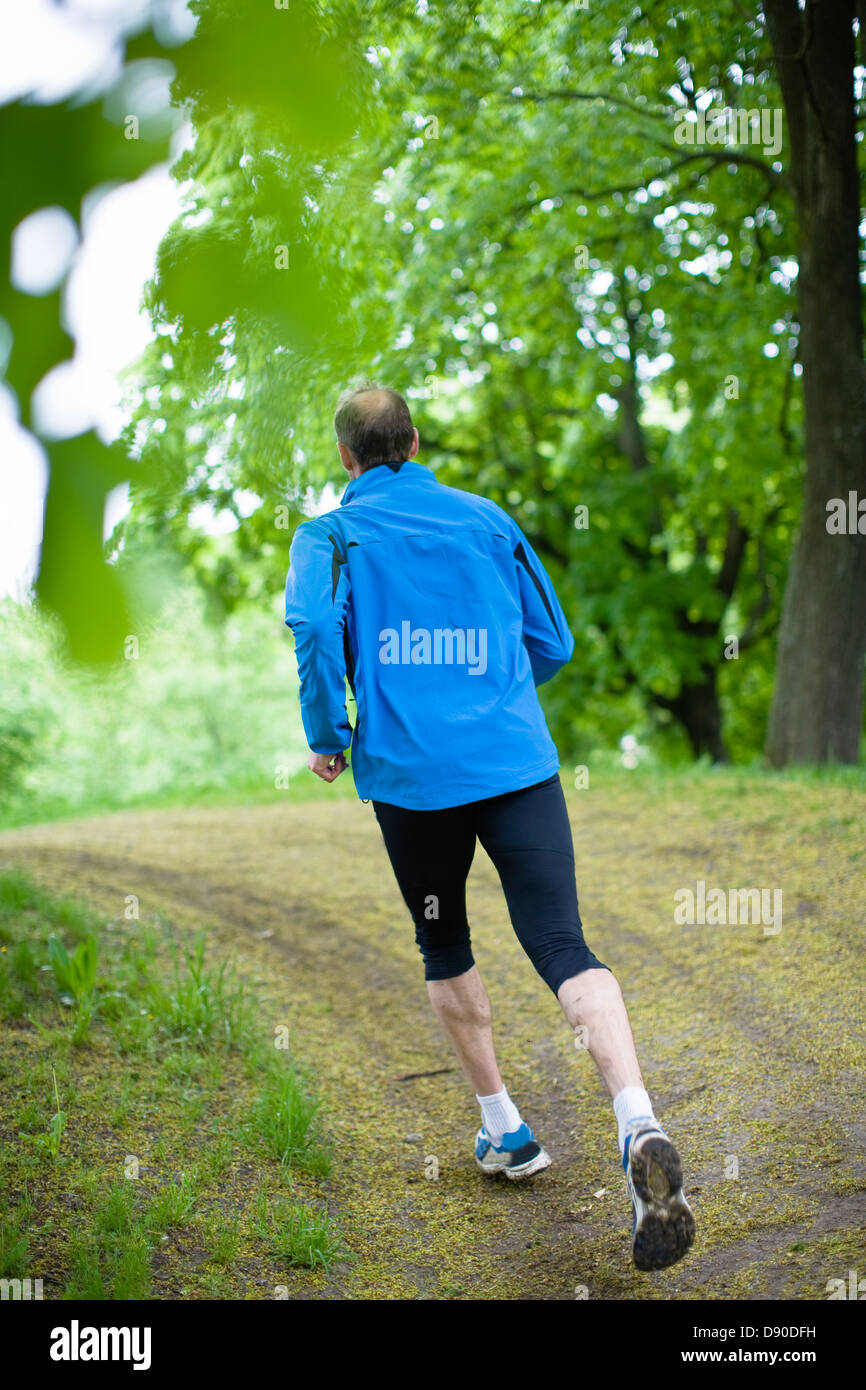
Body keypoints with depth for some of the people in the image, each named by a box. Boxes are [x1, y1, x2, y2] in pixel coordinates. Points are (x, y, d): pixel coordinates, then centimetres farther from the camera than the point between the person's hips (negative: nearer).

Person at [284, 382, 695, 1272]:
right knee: (563, 948, -8)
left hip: (410, 772, -1)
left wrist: (326, 739, -2)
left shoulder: (328, 538, 6)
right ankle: (638, 1129, -29)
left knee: (445, 949, 20)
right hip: (517, 762, 1)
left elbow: (315, 628, -15)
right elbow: (553, 645, 18)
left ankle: (504, 1130, 25)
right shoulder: (487, 519, 15)